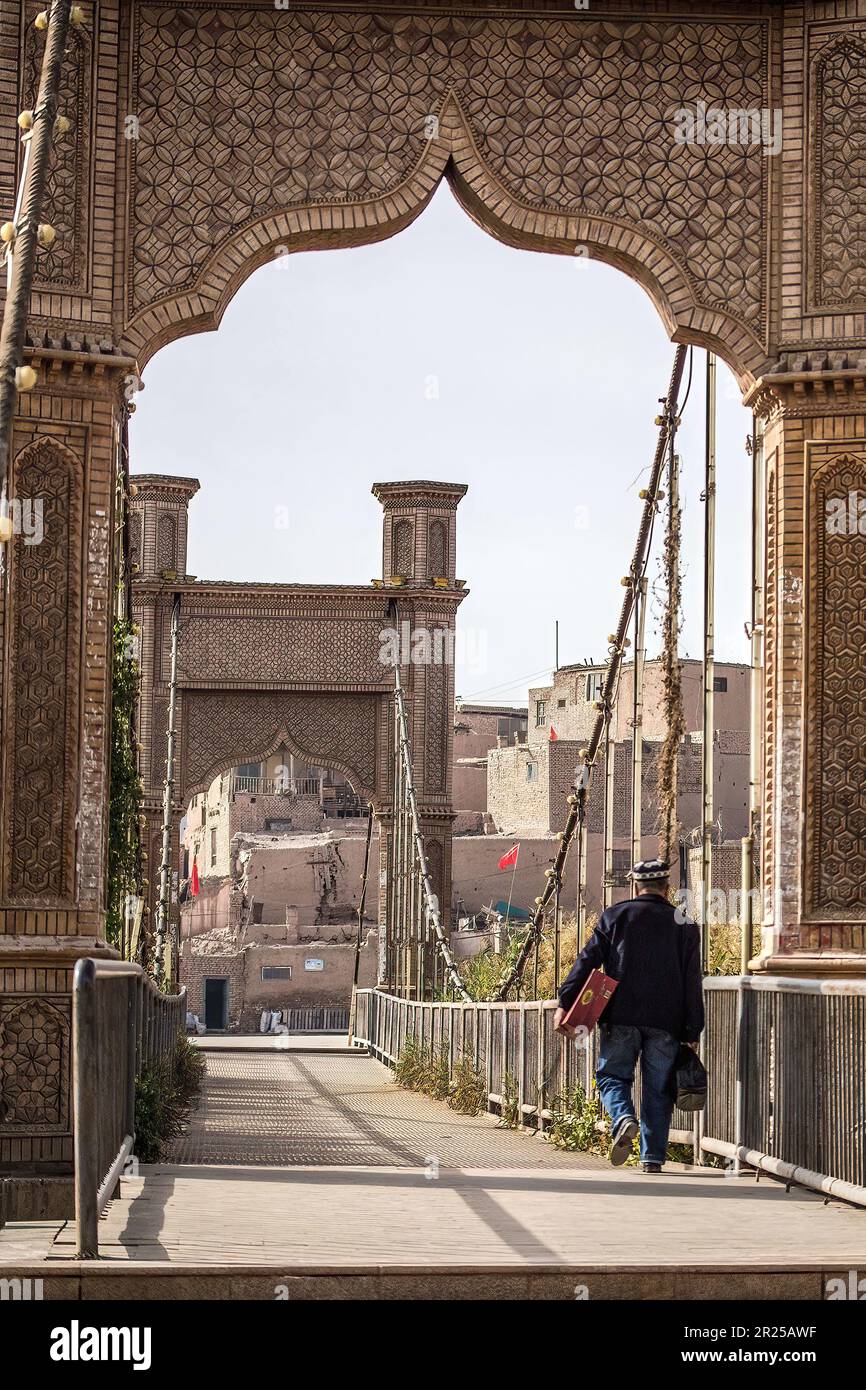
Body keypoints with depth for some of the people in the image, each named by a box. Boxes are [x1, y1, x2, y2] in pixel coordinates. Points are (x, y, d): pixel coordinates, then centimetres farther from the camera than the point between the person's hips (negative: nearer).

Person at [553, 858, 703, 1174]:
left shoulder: (615, 915, 5)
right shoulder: (683, 924, 8)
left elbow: (588, 961, -2)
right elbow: (692, 982, 6)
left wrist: (565, 1003, -3)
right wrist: (692, 1030, 9)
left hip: (621, 1017, -1)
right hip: (665, 1022, 1)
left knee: (612, 1075, 10)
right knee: (657, 1088, 7)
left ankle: (623, 1118, -19)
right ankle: (653, 1157, 5)